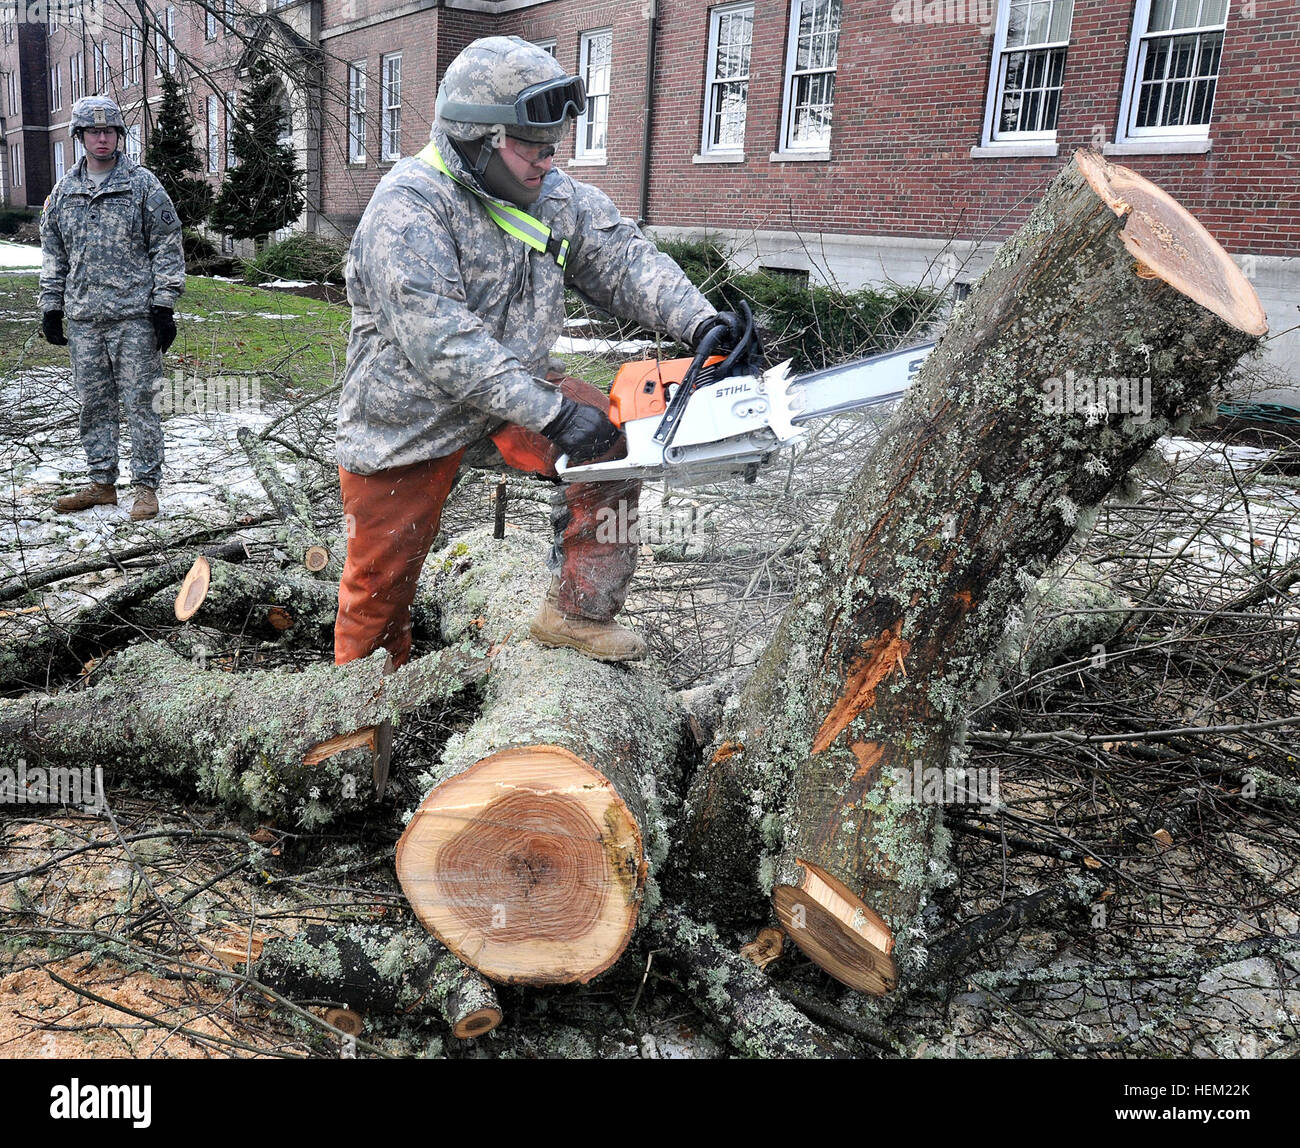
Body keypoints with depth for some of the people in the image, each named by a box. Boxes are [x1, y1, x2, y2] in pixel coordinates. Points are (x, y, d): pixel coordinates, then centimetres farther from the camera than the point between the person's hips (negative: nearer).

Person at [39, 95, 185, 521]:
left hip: (134, 316, -5)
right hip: (82, 318, 5)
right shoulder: (64, 191, 13)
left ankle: (147, 486, 5)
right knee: (94, 405, 10)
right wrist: (51, 306, 14)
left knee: (139, 403, -3)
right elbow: (52, 254, 19)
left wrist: (163, 305, -8)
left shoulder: (143, 183, 0)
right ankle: (102, 484, 20)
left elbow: (168, 247, -2)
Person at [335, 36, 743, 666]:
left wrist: (700, 321, -27)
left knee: (613, 435, -17)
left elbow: (623, 258, -8)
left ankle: (578, 613, -3)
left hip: (514, 393, 5)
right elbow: (441, 341, -34)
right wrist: (551, 415, -37)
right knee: (380, 585, 7)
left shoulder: (555, 196, -3)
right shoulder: (408, 207, -25)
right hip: (406, 422, -5)